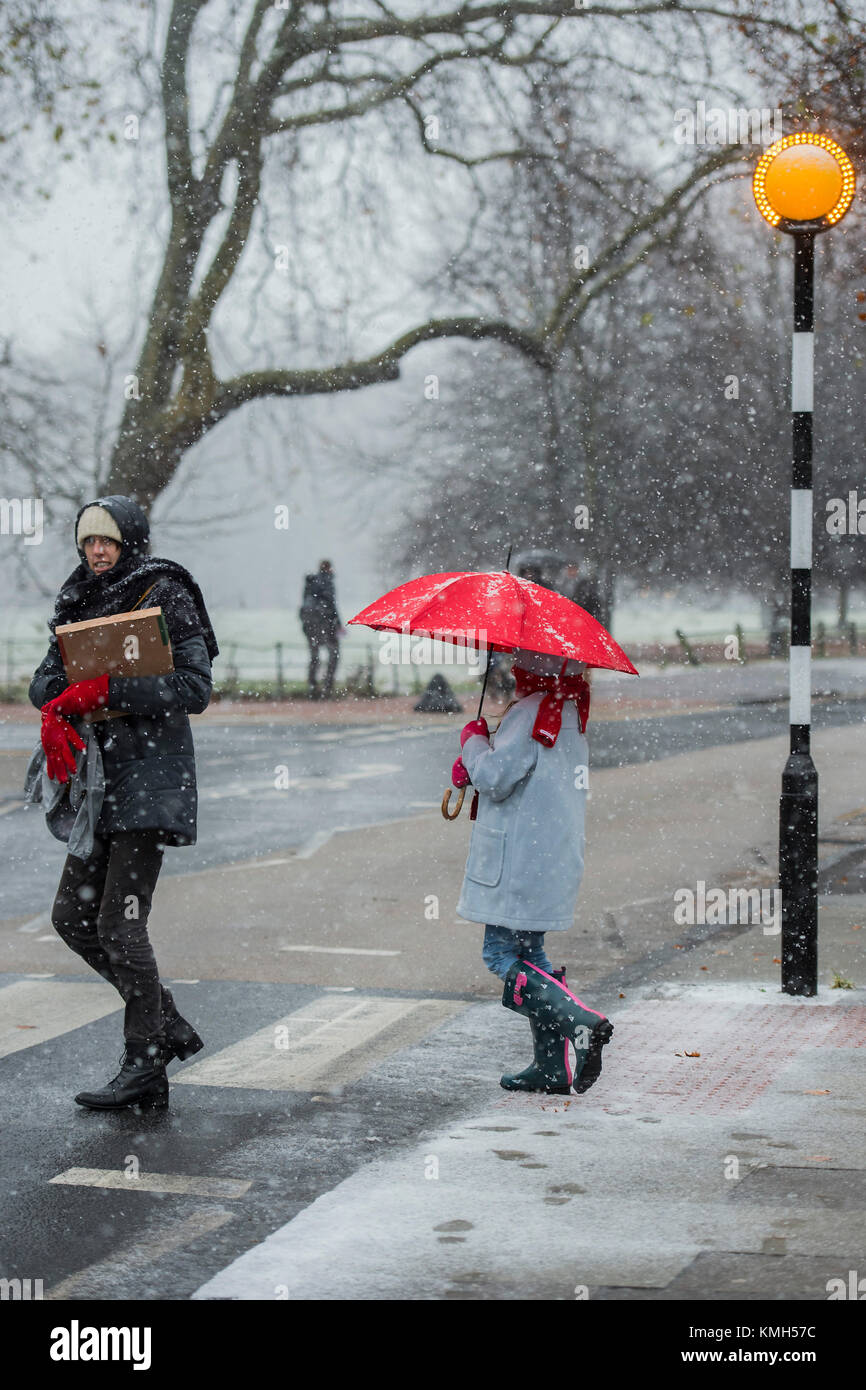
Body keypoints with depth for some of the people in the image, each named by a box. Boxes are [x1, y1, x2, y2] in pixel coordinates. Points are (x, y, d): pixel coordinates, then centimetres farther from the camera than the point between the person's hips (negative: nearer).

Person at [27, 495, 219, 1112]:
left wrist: (107, 690, -21)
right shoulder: (81, 604, 14)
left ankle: (145, 1070, -3)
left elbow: (195, 688, -15)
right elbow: (47, 678, 11)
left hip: (151, 778, -8)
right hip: (102, 777, 8)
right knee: (73, 916, 8)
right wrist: (56, 714, -12)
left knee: (120, 922, -11)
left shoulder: (166, 599, -7)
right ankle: (169, 1025, 21)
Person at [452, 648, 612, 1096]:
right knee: (527, 952, 15)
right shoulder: (568, 714, 13)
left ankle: (583, 1023, -18)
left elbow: (496, 778, -19)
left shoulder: (529, 714, -17)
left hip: (520, 862, -10)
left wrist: (474, 741, -1)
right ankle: (551, 1067, 13)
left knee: (502, 955, -4)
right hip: (554, 855, 10)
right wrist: (476, 766, 10)